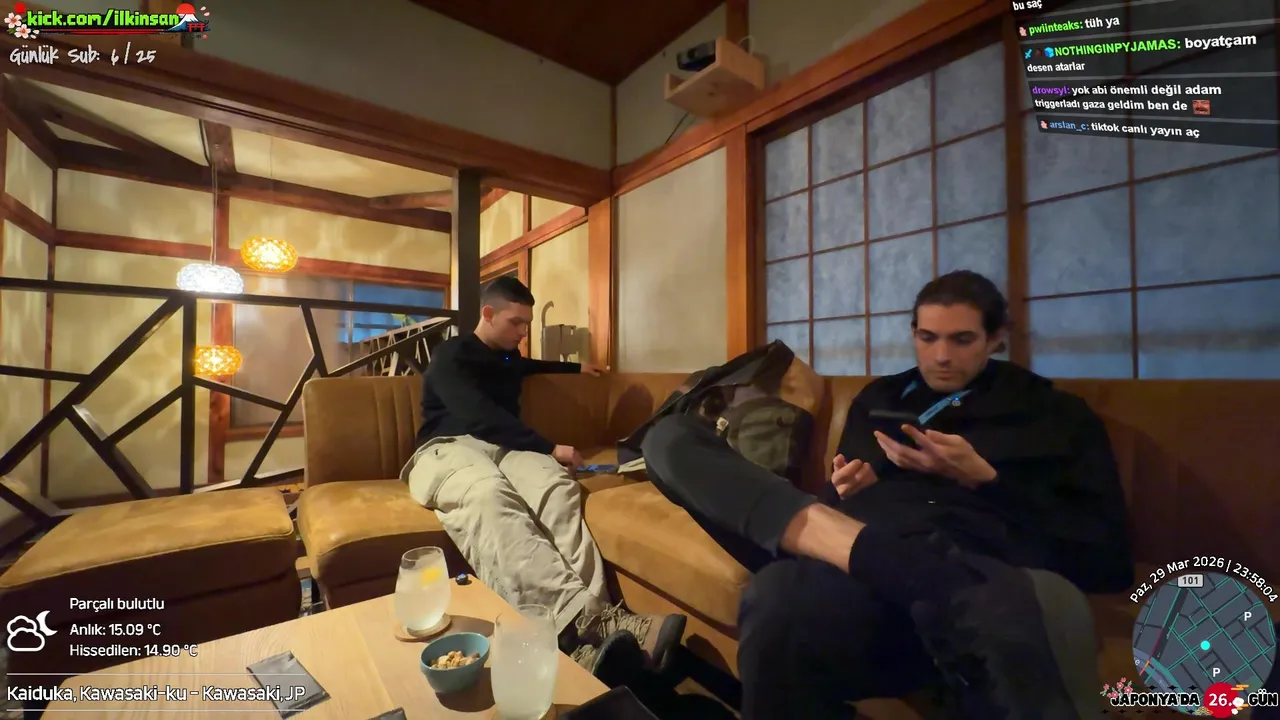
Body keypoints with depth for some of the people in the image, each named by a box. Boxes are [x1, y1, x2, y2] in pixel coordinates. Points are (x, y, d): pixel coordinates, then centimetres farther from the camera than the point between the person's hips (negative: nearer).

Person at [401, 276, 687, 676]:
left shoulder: (508, 356, 23)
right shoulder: (450, 356, 0)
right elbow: (482, 417, -15)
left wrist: (576, 367, 52)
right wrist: (549, 448, -19)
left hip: (502, 448, 6)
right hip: (448, 449, -5)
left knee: (559, 488, -30)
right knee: (490, 496, -42)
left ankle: (592, 615, -47)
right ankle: (580, 616, -57)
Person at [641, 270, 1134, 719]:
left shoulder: (1060, 416, 22)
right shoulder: (879, 397, 29)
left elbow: (1108, 559, 10)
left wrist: (982, 480, -1)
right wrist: (846, 489, 7)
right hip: (862, 545, 5)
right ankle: (858, 548, -29)